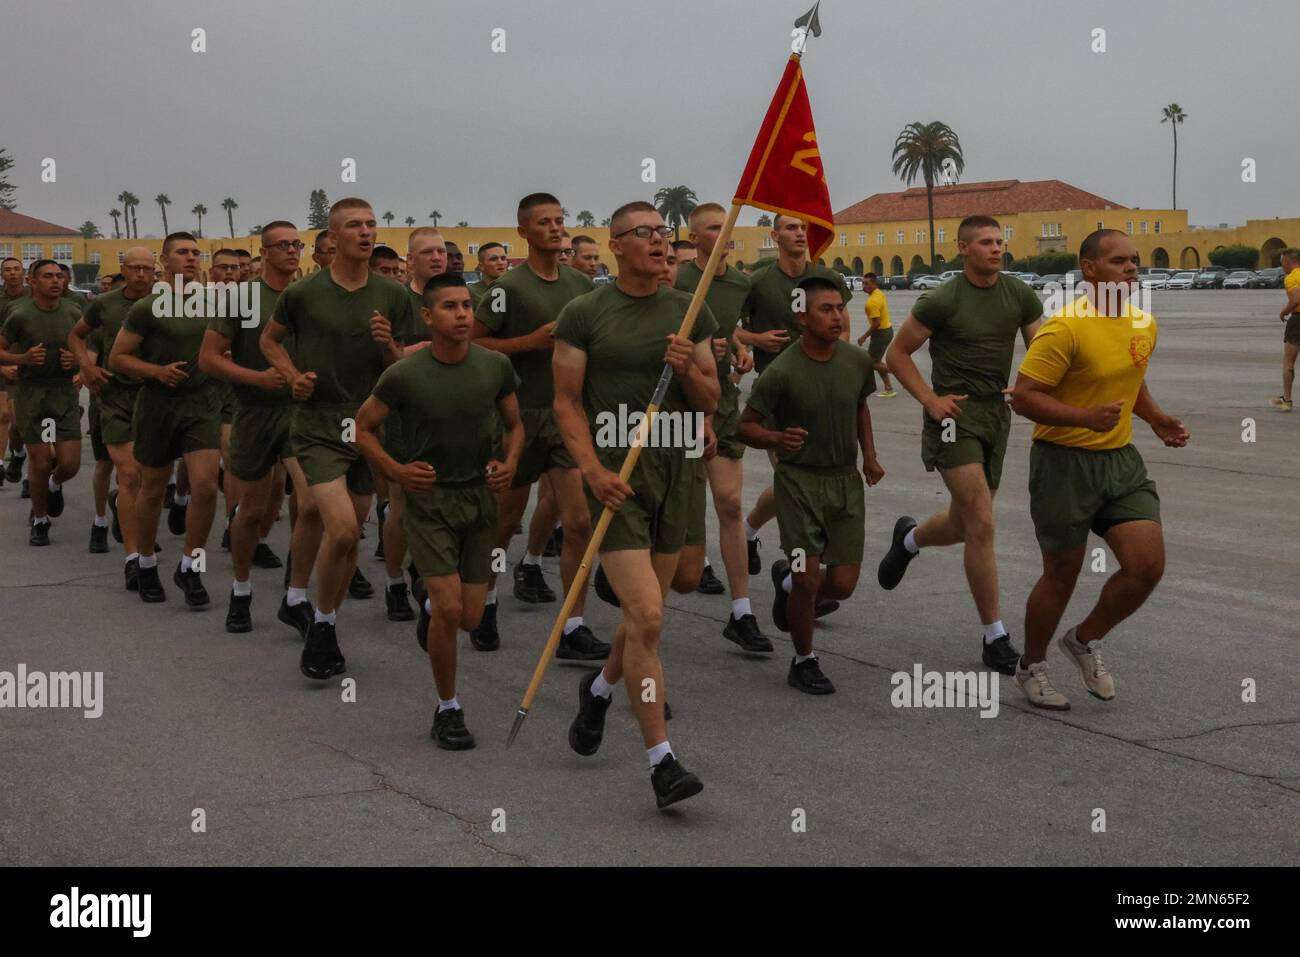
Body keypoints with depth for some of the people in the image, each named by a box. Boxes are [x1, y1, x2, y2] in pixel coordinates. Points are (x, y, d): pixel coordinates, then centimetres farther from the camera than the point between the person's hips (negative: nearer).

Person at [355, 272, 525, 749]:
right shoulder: (404, 375, -13)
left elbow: (514, 424, 11)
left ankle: (430, 606, 43)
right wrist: (395, 471, -11)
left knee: (470, 617, 5)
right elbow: (363, 427, 1)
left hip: (479, 496, 3)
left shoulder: (495, 366, -5)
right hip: (428, 498, -3)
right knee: (450, 608, -14)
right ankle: (448, 710, 6)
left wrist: (510, 462, -7)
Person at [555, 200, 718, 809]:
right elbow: (568, 402, -2)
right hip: (615, 473, -5)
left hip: (674, 470, 5)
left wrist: (687, 370, -10)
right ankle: (661, 762, -9)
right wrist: (592, 469, -15)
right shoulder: (584, 314, -2)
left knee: (645, 615, 15)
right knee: (646, 618, -15)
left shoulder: (690, 312, 9)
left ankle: (600, 688, 46)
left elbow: (709, 403, 11)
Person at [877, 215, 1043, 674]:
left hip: (996, 412, 6)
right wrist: (930, 400, -10)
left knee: (963, 525, 16)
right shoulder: (942, 300, -9)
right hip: (955, 414, -6)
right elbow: (897, 354, -1)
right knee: (982, 524, -14)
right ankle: (995, 637, -6)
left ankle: (908, 538, 51)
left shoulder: (1020, 295, 4)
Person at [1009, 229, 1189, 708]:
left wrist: (1156, 418, 10)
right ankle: (1031, 667, 29)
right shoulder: (1065, 327, -18)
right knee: (1061, 574, 5)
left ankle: (1085, 640, 20)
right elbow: (1023, 396, -20)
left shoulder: (1145, 323, 7)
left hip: (1120, 458, 6)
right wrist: (1085, 417, -30)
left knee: (1148, 564, -6)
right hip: (1064, 462, -6)